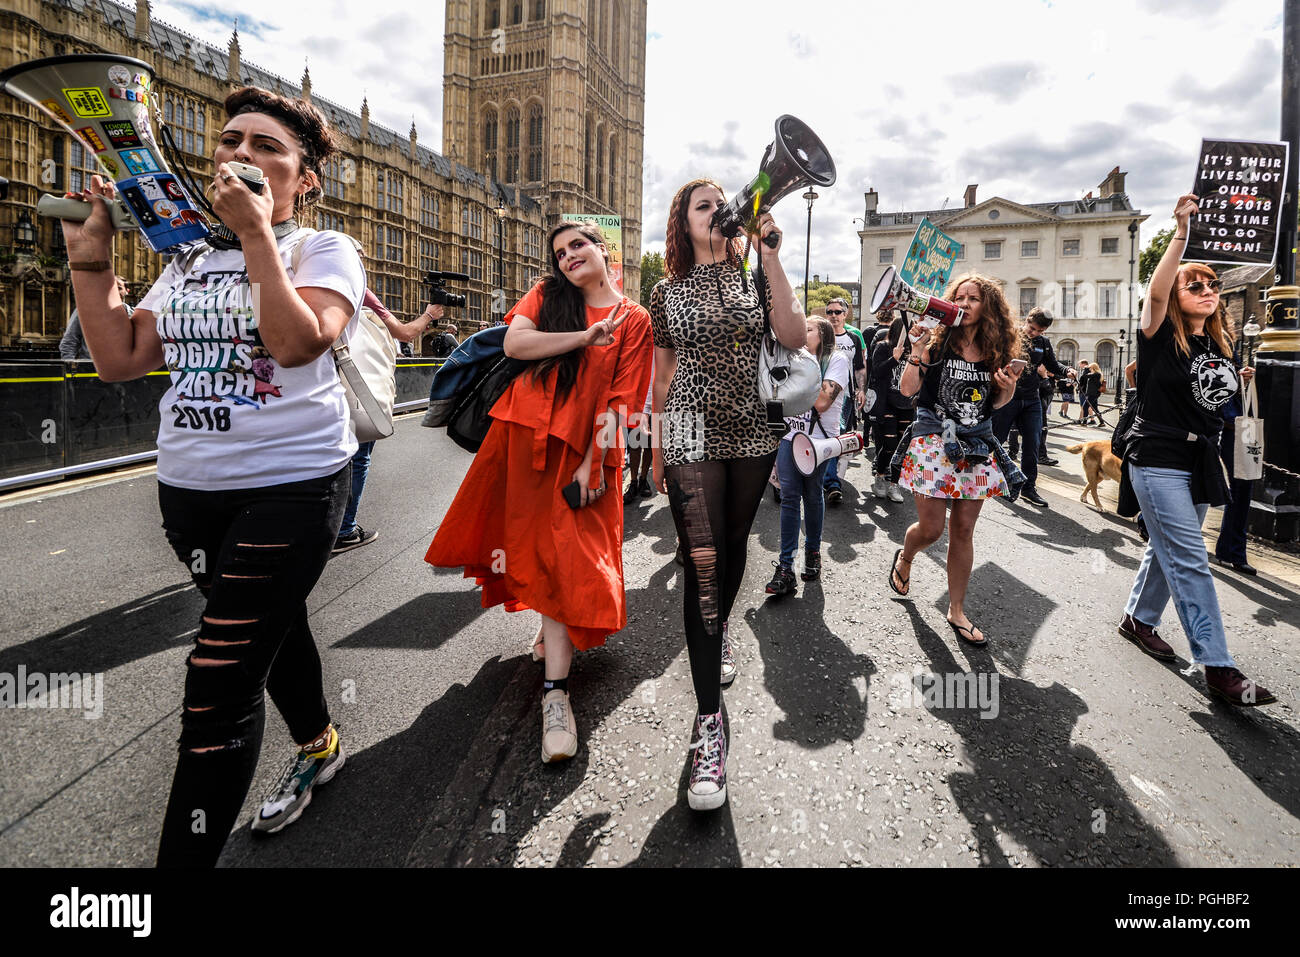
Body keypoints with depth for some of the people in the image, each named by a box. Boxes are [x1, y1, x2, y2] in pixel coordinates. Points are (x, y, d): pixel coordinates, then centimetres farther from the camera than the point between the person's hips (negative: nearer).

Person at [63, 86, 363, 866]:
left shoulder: (325, 251, -4)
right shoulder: (189, 259, 13)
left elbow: (296, 343, -24)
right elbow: (119, 360, 7)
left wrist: (256, 234, -20)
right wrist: (90, 260, 1)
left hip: (291, 486, -7)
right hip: (189, 488, 7)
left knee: (219, 690, -9)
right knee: (273, 630, 24)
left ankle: (187, 856, 6)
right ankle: (321, 747, 48)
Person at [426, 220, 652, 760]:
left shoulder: (633, 320, 3)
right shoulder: (547, 294, 10)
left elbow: (619, 400, -3)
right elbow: (514, 342, -9)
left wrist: (593, 463, -12)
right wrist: (587, 337, -13)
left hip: (583, 447, -3)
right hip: (524, 435, 3)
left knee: (567, 557, -9)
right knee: (538, 545, 11)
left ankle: (555, 691, -8)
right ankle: (557, 628, 38)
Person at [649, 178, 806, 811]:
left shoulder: (755, 276, 8)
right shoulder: (668, 292, 7)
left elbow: (795, 338, -10)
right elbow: (662, 378, 10)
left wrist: (772, 260, -13)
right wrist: (657, 451, 11)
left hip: (751, 433, 3)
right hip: (692, 434, -2)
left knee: (734, 547, 14)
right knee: (701, 563, -10)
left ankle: (717, 633, 45)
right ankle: (709, 719, -8)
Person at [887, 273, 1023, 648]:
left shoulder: (995, 349, 6)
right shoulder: (938, 342, -4)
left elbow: (995, 403, 17)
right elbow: (907, 389, -10)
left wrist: (1008, 389, -4)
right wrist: (917, 349, -19)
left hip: (975, 446, 3)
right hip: (934, 441, -3)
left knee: (963, 531, 7)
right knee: (930, 529, -2)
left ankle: (956, 611, 18)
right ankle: (904, 558, 35)